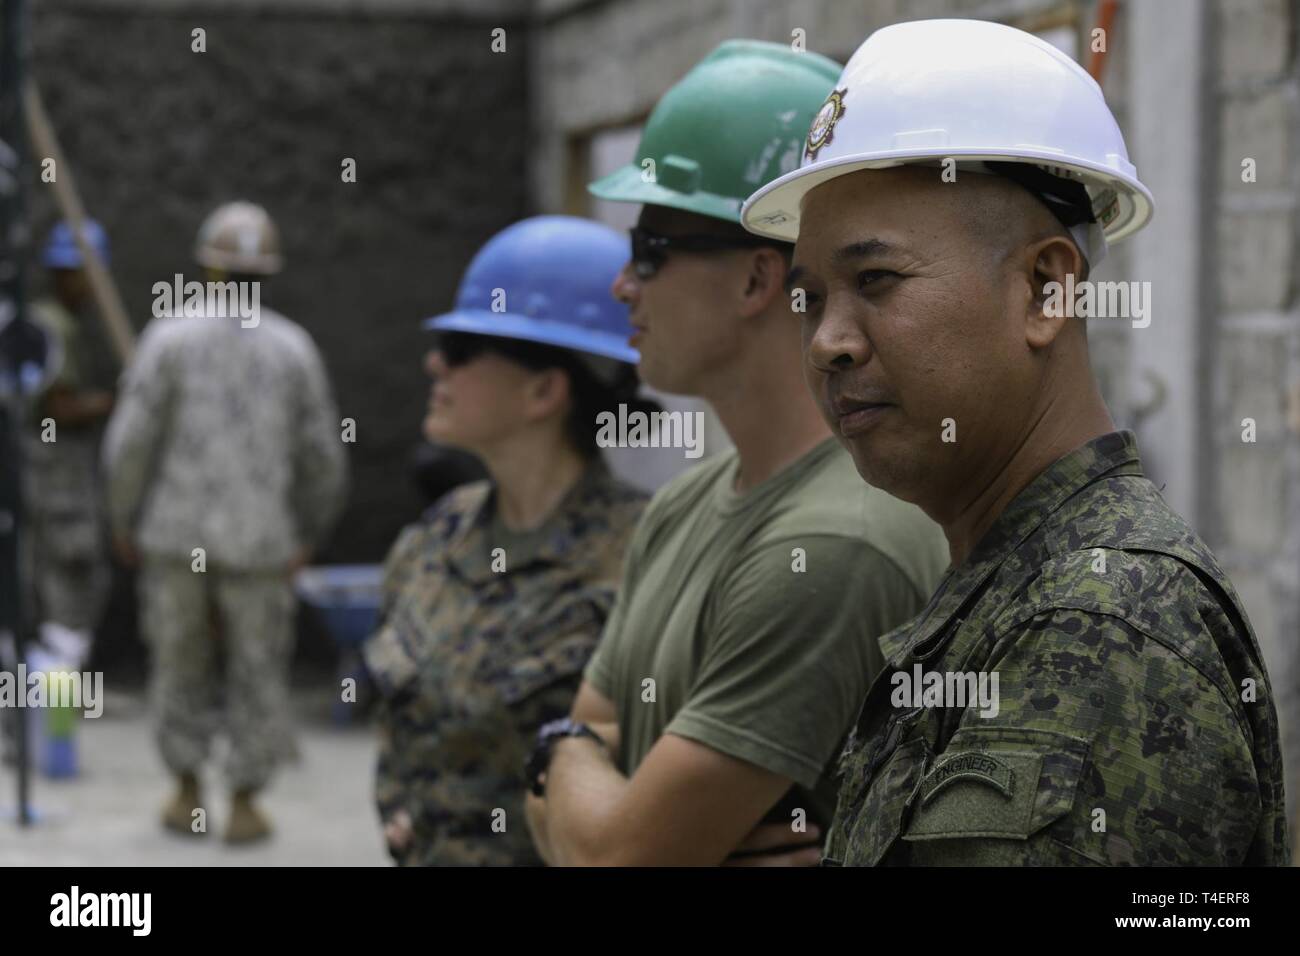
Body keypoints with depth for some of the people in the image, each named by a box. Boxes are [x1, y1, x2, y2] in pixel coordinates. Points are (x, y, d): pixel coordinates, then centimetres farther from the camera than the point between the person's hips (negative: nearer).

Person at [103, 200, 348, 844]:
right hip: (260, 540, 0)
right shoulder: (293, 347, -1)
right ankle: (244, 806, 11)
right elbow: (323, 457, 2)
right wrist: (313, 530, 17)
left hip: (176, 532, 0)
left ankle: (187, 795, 20)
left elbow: (132, 437, -7)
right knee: (258, 670, 10)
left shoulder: (171, 335, -5)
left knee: (181, 659, 15)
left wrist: (122, 517, 7)